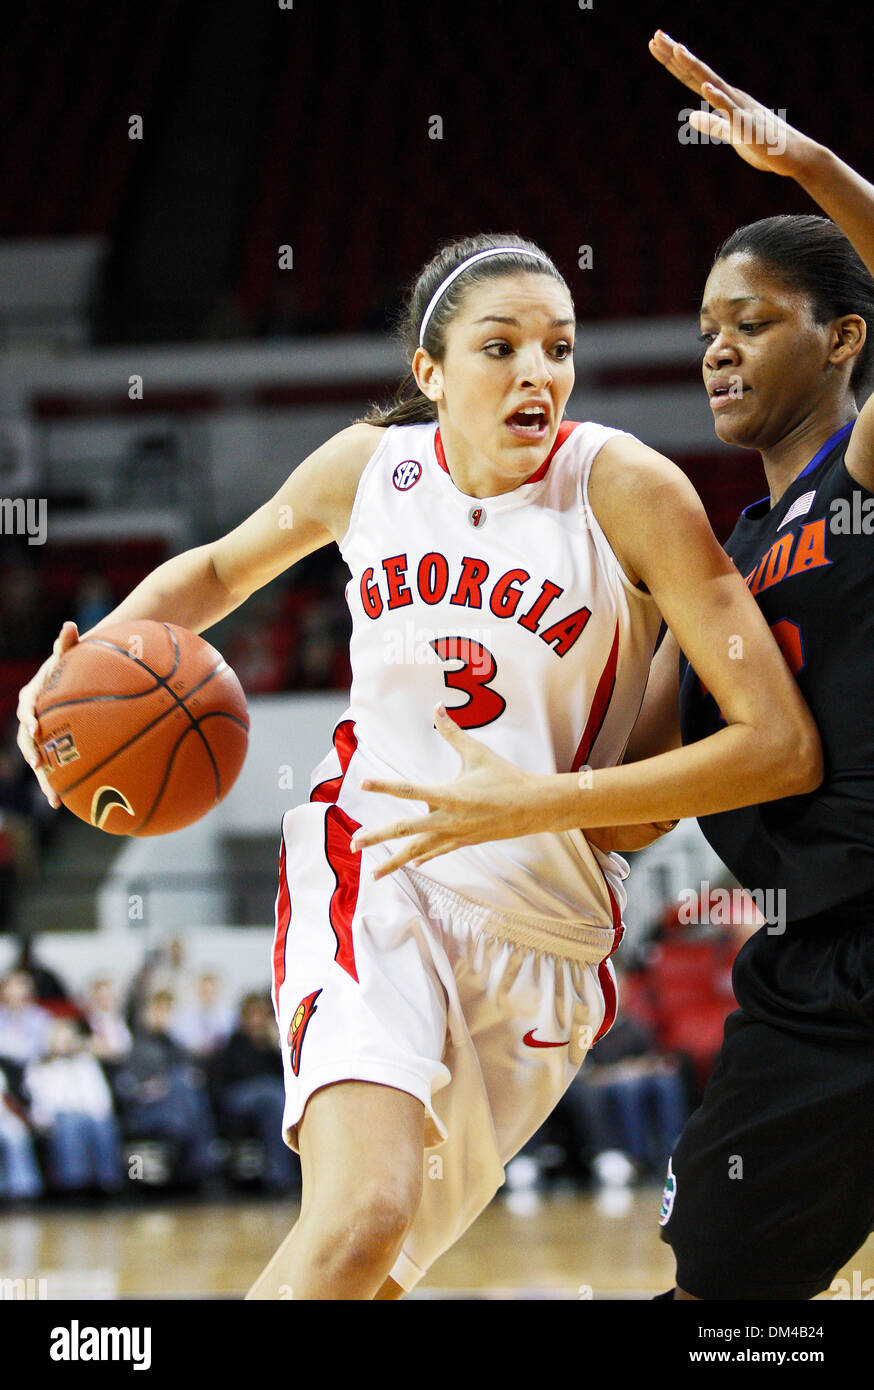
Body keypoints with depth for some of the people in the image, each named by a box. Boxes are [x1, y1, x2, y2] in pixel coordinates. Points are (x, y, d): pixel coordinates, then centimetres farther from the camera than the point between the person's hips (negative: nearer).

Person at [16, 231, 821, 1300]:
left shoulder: (625, 488, -11)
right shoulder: (371, 467, -1)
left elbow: (783, 747, -17)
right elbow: (220, 570, 22)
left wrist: (539, 804, -23)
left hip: (543, 926, 0)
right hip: (366, 873, 0)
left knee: (379, 1268, 5)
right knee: (363, 1213, -27)